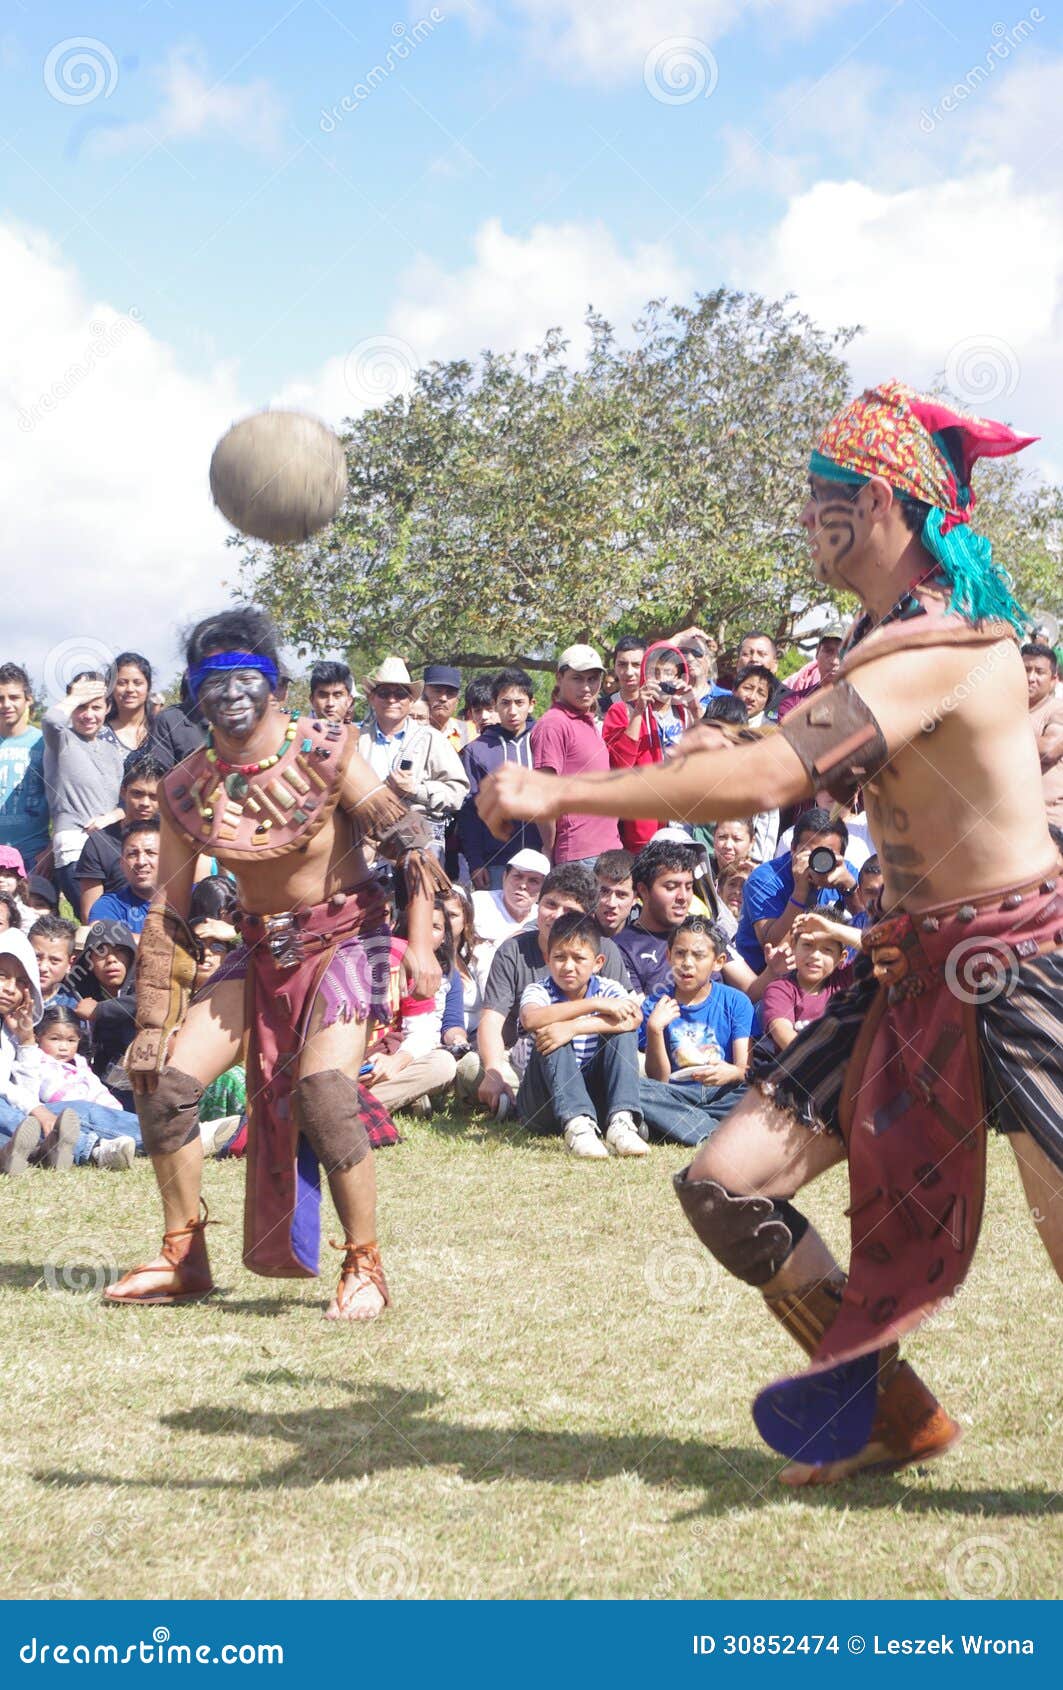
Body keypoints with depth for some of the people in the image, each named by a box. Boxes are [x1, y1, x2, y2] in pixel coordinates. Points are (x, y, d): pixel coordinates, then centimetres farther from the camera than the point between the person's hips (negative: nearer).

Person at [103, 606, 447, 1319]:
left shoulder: (324, 752, -15)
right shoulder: (186, 790, -4)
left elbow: (410, 841, -12)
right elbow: (168, 913, 3)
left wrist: (421, 945, -21)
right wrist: (153, 1021, 0)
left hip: (346, 936, -5)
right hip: (263, 948, 5)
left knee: (322, 1087, -26)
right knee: (164, 1079, -5)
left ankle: (366, 1267, -9)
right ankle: (184, 1259, 12)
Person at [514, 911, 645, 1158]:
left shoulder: (606, 989, 0)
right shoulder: (539, 990, -5)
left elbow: (633, 1018, -24)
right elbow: (530, 1020, -32)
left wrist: (573, 1027, -35)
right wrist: (594, 1004, -33)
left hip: (592, 1095, 2)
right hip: (542, 1105, -2)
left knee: (623, 1033, -17)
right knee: (551, 1039, -28)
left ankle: (621, 1121, -34)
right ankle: (576, 1125, -46)